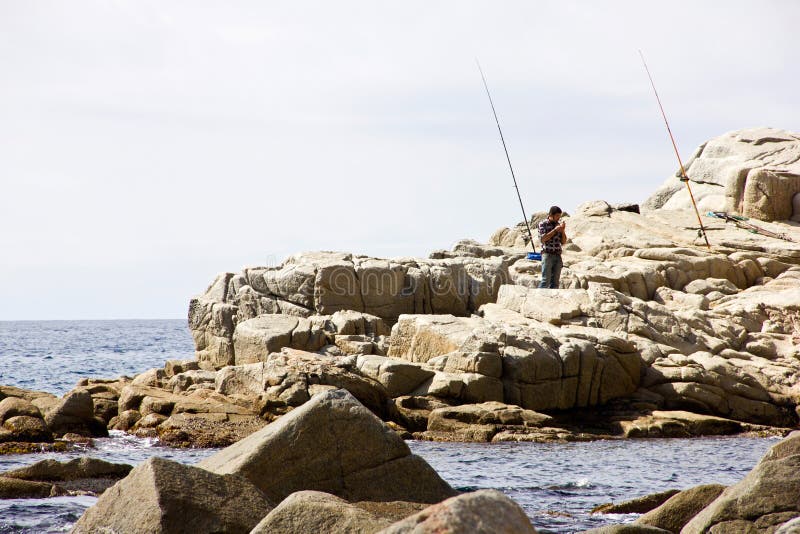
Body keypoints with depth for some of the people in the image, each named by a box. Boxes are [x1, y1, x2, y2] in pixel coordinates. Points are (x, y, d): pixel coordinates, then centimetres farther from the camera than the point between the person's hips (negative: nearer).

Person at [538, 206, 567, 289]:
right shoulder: (543, 224, 1)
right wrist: (555, 230, -13)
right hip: (547, 254, -5)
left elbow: (563, 242, 14)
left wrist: (563, 231, -3)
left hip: (558, 256, 5)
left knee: (555, 282, 3)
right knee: (546, 280, -12)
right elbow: (542, 239, -12)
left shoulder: (558, 225, 14)